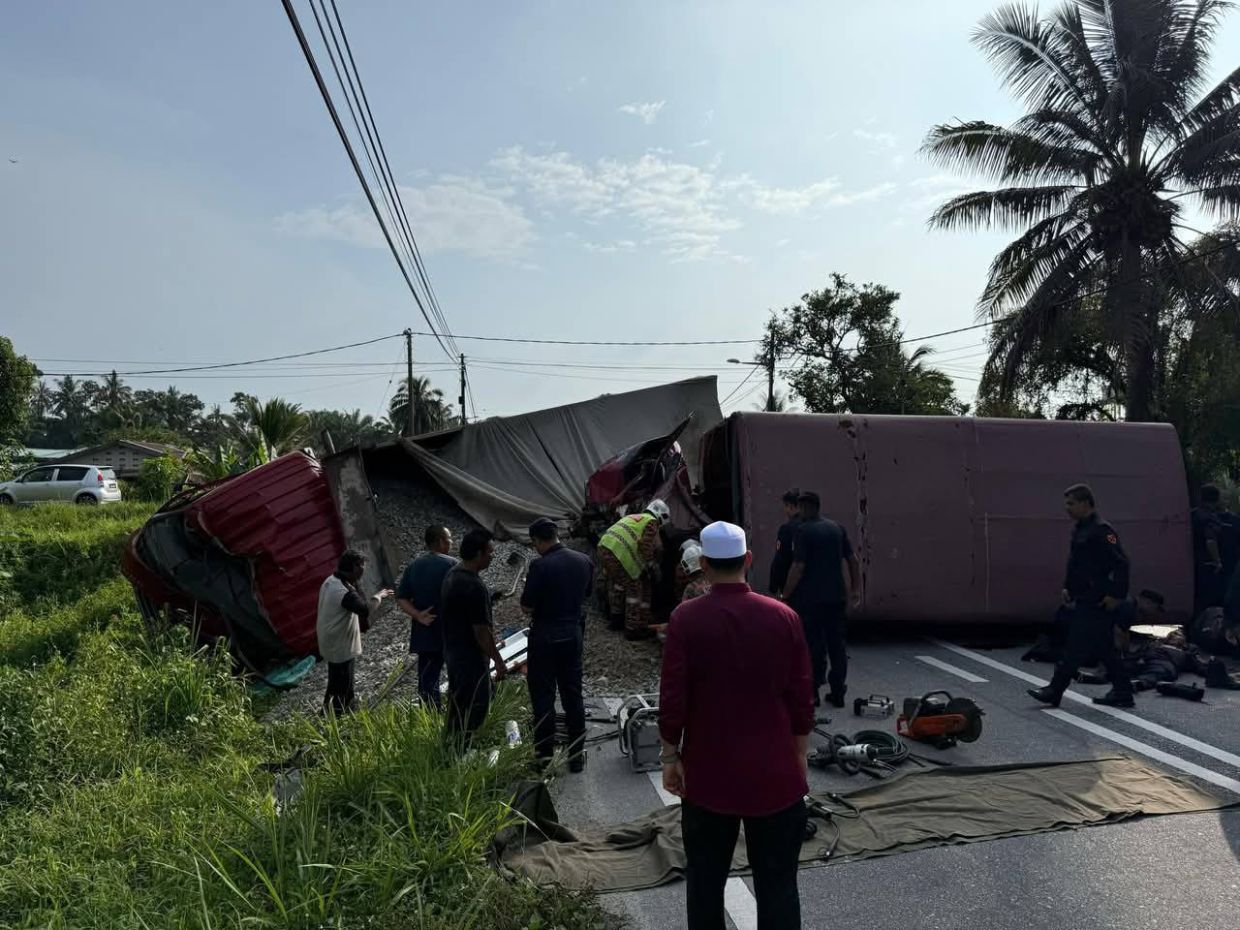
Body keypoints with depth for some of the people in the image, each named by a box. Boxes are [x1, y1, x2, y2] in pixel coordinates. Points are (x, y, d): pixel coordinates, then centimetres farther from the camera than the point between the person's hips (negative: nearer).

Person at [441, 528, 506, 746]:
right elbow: (481, 631, -24)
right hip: (471, 657, -10)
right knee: (475, 708, 3)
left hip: (452, 650, 10)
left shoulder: (451, 574, 2)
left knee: (457, 705, 21)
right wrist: (498, 660, -14)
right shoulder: (474, 587, -27)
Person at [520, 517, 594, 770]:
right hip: (574, 633, 5)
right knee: (573, 695, 13)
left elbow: (527, 607, -16)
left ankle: (544, 756, 13)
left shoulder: (540, 566, -19)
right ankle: (576, 755, 20)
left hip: (545, 636, -5)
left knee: (543, 697, 6)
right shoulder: (583, 561, 0)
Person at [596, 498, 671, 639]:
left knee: (616, 583, 27)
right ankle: (634, 629, 9)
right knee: (635, 589, 5)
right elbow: (646, 546, -6)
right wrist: (651, 566, 6)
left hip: (603, 546, 8)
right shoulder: (652, 522, 6)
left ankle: (615, 618, 41)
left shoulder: (632, 517, 29)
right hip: (619, 554, -8)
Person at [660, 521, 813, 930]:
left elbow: (672, 699, -11)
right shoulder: (784, 617, -7)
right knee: (777, 884, 12)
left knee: (705, 880, 16)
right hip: (774, 774, 1)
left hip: (707, 775, -1)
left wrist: (670, 757, 2)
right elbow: (802, 699, -2)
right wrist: (799, 757, 11)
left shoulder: (686, 618, -12)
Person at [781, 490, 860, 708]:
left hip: (810, 599, -5)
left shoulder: (803, 531, -10)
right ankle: (838, 693, 16)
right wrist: (856, 589, 18)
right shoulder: (837, 528, 8)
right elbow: (853, 560, 9)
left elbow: (798, 567, -16)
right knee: (838, 645, 11)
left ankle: (812, 693, 8)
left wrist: (786, 594, -8)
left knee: (813, 646, 3)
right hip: (837, 597, 5)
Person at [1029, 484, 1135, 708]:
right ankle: (1122, 692, 22)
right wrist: (1068, 587, 19)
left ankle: (1055, 691, -3)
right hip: (1085, 600, 10)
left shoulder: (1101, 530, -16)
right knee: (1104, 648, 14)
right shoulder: (1080, 529, 15)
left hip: (1097, 602, -10)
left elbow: (1121, 563, -21)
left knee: (1077, 647, -6)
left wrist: (1116, 595, -21)